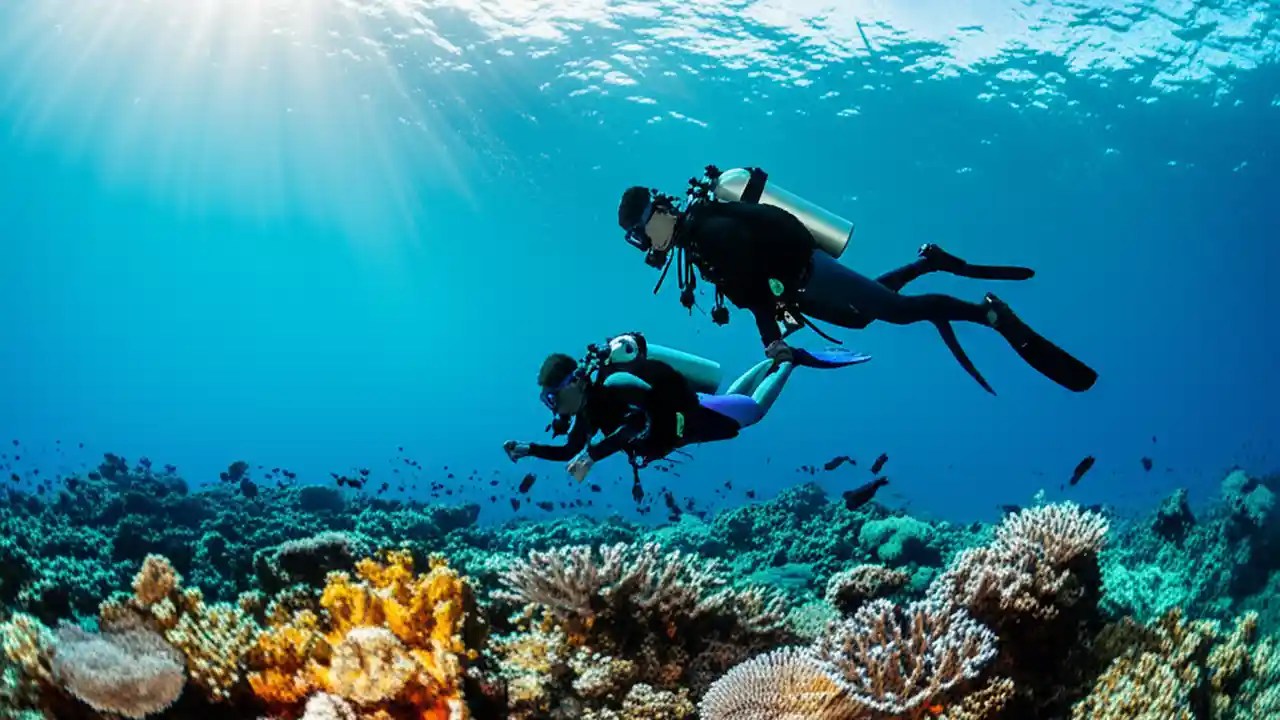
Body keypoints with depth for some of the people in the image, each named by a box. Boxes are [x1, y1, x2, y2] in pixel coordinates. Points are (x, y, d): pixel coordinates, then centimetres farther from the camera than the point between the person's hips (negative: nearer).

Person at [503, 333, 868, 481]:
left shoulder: (611, 386, -37)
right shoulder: (588, 402, -11)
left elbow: (639, 424, -53)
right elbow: (571, 451, -2)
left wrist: (593, 454, -58)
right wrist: (529, 449, -14)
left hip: (697, 416, -8)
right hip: (686, 414, 8)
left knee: (756, 407, 15)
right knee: (735, 397, 32)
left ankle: (789, 359, 29)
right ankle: (776, 358, 42)